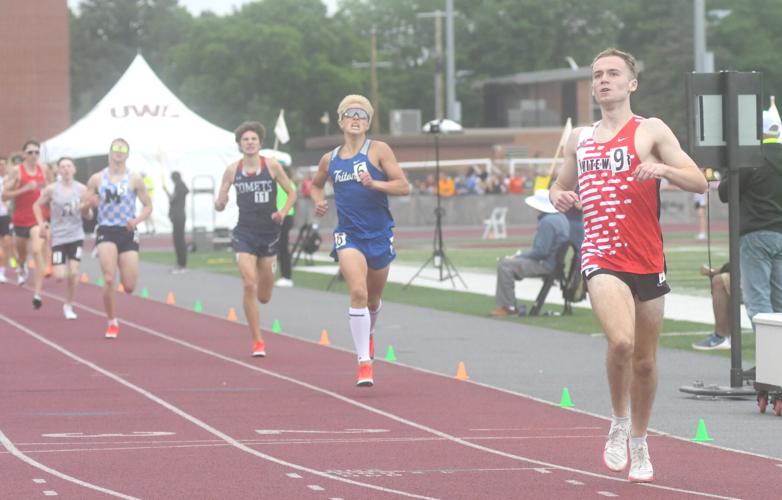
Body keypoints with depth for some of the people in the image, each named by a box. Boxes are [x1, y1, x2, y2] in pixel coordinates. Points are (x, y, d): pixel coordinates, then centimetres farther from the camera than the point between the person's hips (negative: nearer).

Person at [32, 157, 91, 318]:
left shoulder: (81, 189, -1)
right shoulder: (52, 189, -5)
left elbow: (89, 216, 5)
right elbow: (37, 205, 9)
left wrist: (86, 209, -17)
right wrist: (41, 223, -4)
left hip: (76, 235, 1)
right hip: (58, 236, -1)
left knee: (73, 272, -8)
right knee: (60, 276, -8)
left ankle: (68, 305, 10)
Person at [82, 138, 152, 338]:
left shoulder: (135, 179, 3)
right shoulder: (96, 179, 4)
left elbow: (148, 206, 7)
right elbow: (83, 210, 8)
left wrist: (137, 220, -12)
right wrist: (88, 205, -16)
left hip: (128, 232, 1)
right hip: (106, 231, -1)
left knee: (129, 287, -5)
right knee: (109, 280, -18)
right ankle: (112, 322, 0)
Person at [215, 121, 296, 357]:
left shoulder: (272, 165, -4)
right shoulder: (232, 170, -1)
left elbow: (291, 193, 4)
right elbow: (219, 205, 4)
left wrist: (283, 212, -14)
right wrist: (220, 203, -19)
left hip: (269, 233, 0)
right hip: (245, 233, 0)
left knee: (264, 297, 9)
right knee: (249, 285, -17)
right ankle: (257, 341, -6)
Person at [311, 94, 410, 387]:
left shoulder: (378, 151, -3)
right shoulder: (330, 160, 6)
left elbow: (404, 187, -8)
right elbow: (316, 184, 26)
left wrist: (375, 184, -23)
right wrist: (318, 200, 4)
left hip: (379, 234, 0)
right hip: (348, 234, 0)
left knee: (374, 297, 18)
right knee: (358, 293, -21)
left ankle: (369, 333, 54)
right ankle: (364, 363, -22)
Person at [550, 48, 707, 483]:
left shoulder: (650, 131, 1)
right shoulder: (580, 139, 13)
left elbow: (700, 182, -6)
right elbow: (563, 185, 29)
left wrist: (663, 169, -25)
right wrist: (560, 197, 5)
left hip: (647, 262, 0)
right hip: (602, 259, 0)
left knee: (646, 361, 10)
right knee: (622, 341, -25)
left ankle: (639, 442, 30)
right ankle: (619, 423, -3)